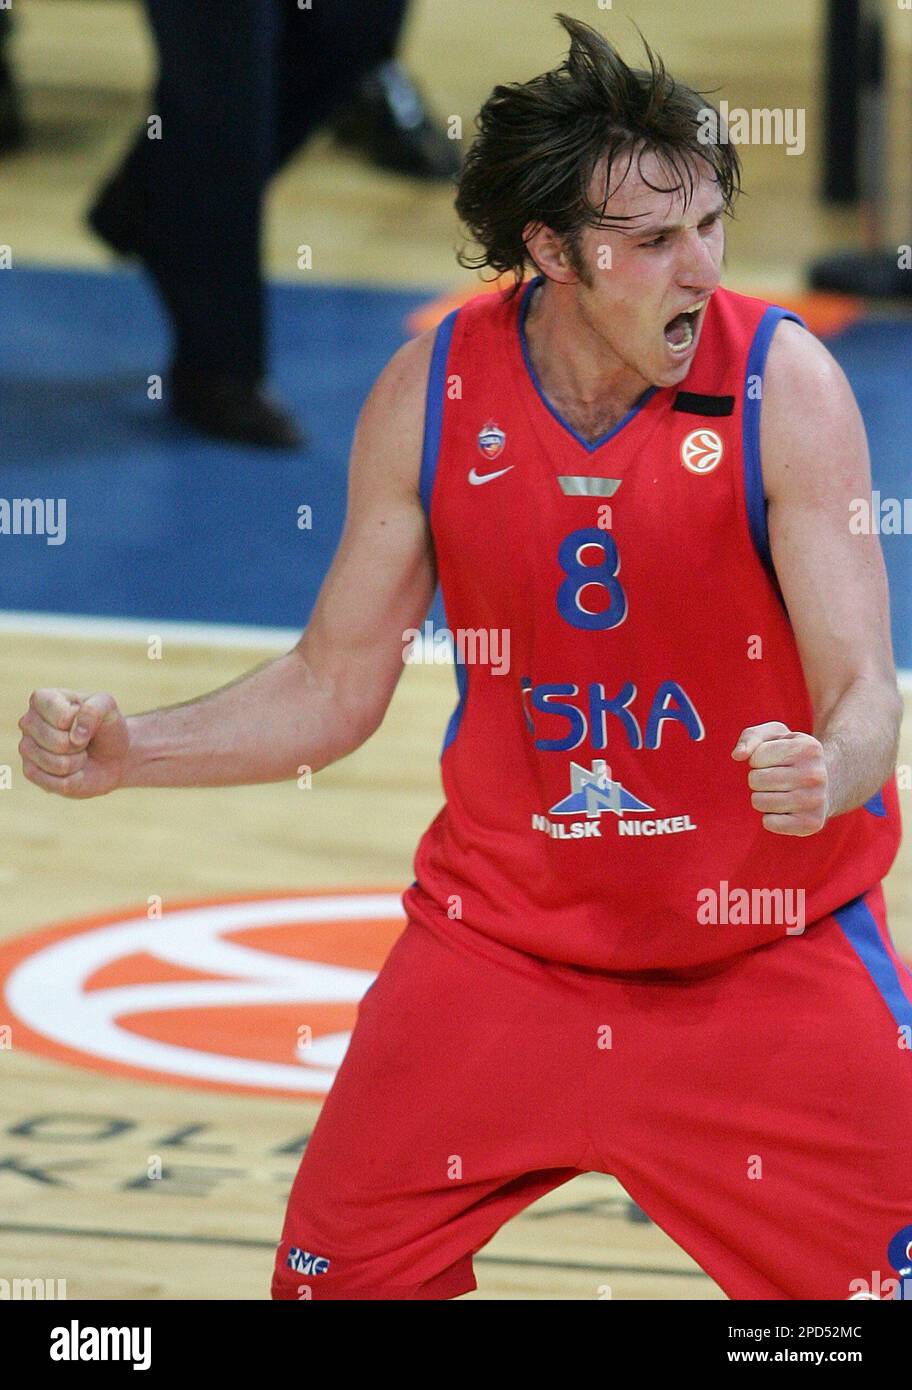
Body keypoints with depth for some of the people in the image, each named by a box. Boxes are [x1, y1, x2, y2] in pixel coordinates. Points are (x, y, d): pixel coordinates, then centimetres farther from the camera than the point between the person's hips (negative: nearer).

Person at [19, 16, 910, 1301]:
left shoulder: (784, 386, -16)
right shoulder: (431, 395, -7)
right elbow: (334, 691, 2)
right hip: (502, 928, 2)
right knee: (331, 1276, -1)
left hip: (773, 943, -2)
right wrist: (126, 753, -11)